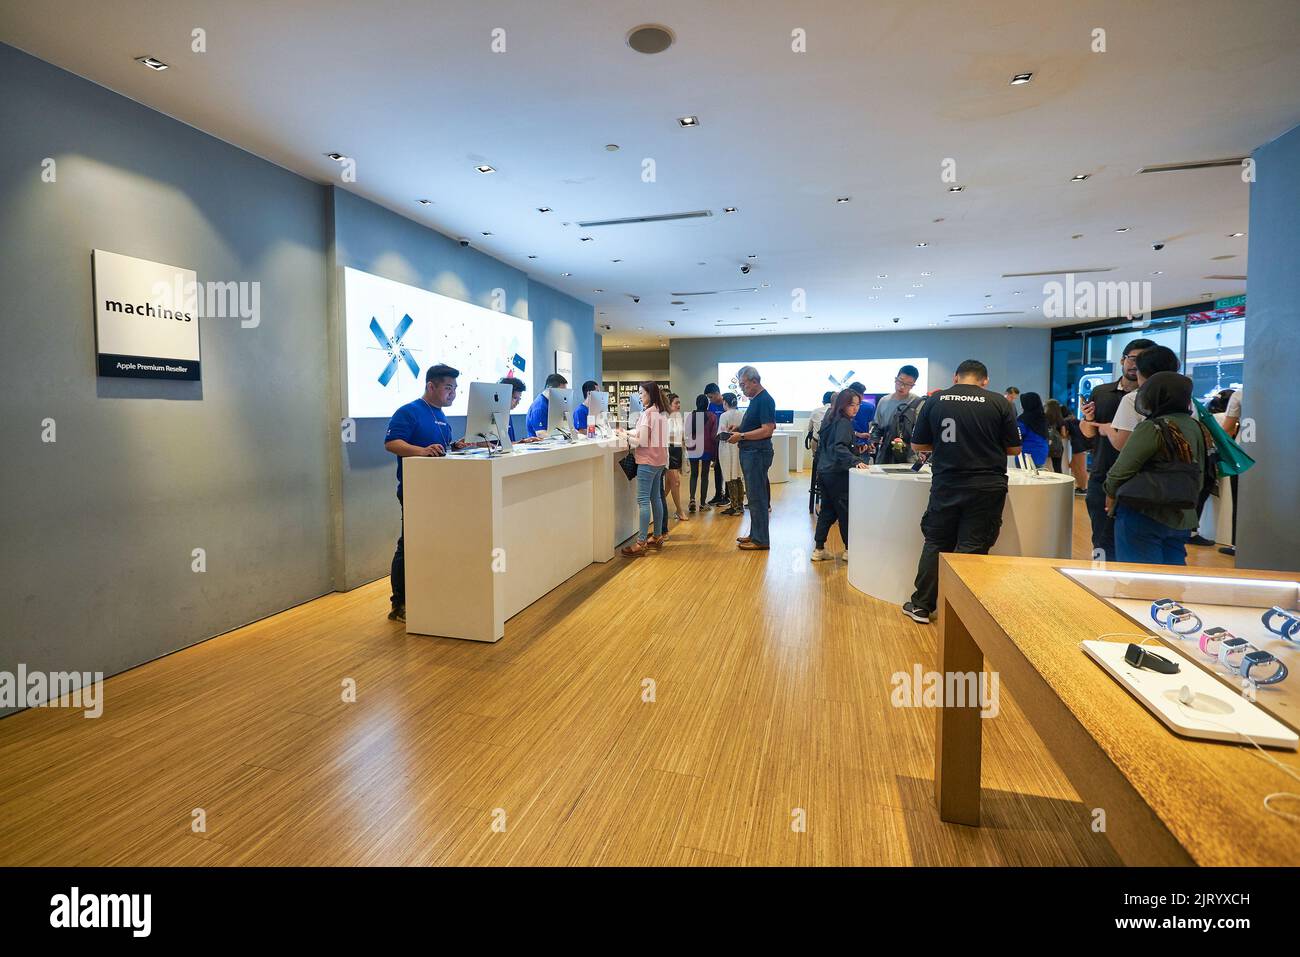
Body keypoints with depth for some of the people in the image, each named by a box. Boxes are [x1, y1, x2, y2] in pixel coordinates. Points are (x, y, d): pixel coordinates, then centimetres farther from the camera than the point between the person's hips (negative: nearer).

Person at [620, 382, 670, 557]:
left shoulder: (647, 413, -15)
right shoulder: (662, 413, 13)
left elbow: (641, 441, -16)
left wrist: (626, 436, -1)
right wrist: (633, 433, 12)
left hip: (648, 461, -9)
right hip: (660, 460, 9)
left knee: (643, 500, -8)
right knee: (656, 498, 15)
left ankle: (641, 543, -8)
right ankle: (657, 536, 22)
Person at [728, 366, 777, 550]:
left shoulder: (764, 400, -15)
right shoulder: (755, 399, 15)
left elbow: (767, 430, -22)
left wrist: (741, 436, -19)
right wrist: (738, 430, 9)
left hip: (758, 453, -10)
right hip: (749, 453, 10)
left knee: (757, 497, -4)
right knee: (754, 496, 15)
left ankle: (760, 540, 3)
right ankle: (755, 534, 25)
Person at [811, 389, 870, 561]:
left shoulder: (831, 420, 13)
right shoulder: (844, 423, -14)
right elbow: (840, 448, -28)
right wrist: (855, 461, -40)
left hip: (825, 471, 9)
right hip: (838, 474, -9)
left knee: (827, 511, 12)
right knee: (845, 512, 2)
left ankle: (819, 549, 14)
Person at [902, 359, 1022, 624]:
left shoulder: (935, 401, 0)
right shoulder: (1000, 403, -4)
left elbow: (918, 445, 5)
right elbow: (1014, 448, 2)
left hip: (946, 485, 2)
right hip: (986, 487, -1)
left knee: (936, 544, 13)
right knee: (973, 549, 4)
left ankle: (921, 605, 20)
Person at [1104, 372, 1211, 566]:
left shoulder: (1152, 428, -13)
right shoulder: (1198, 428, 9)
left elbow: (1121, 470, -14)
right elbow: (1202, 477, 14)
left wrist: (1111, 495, 4)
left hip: (1143, 516, -7)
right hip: (1183, 520, 7)